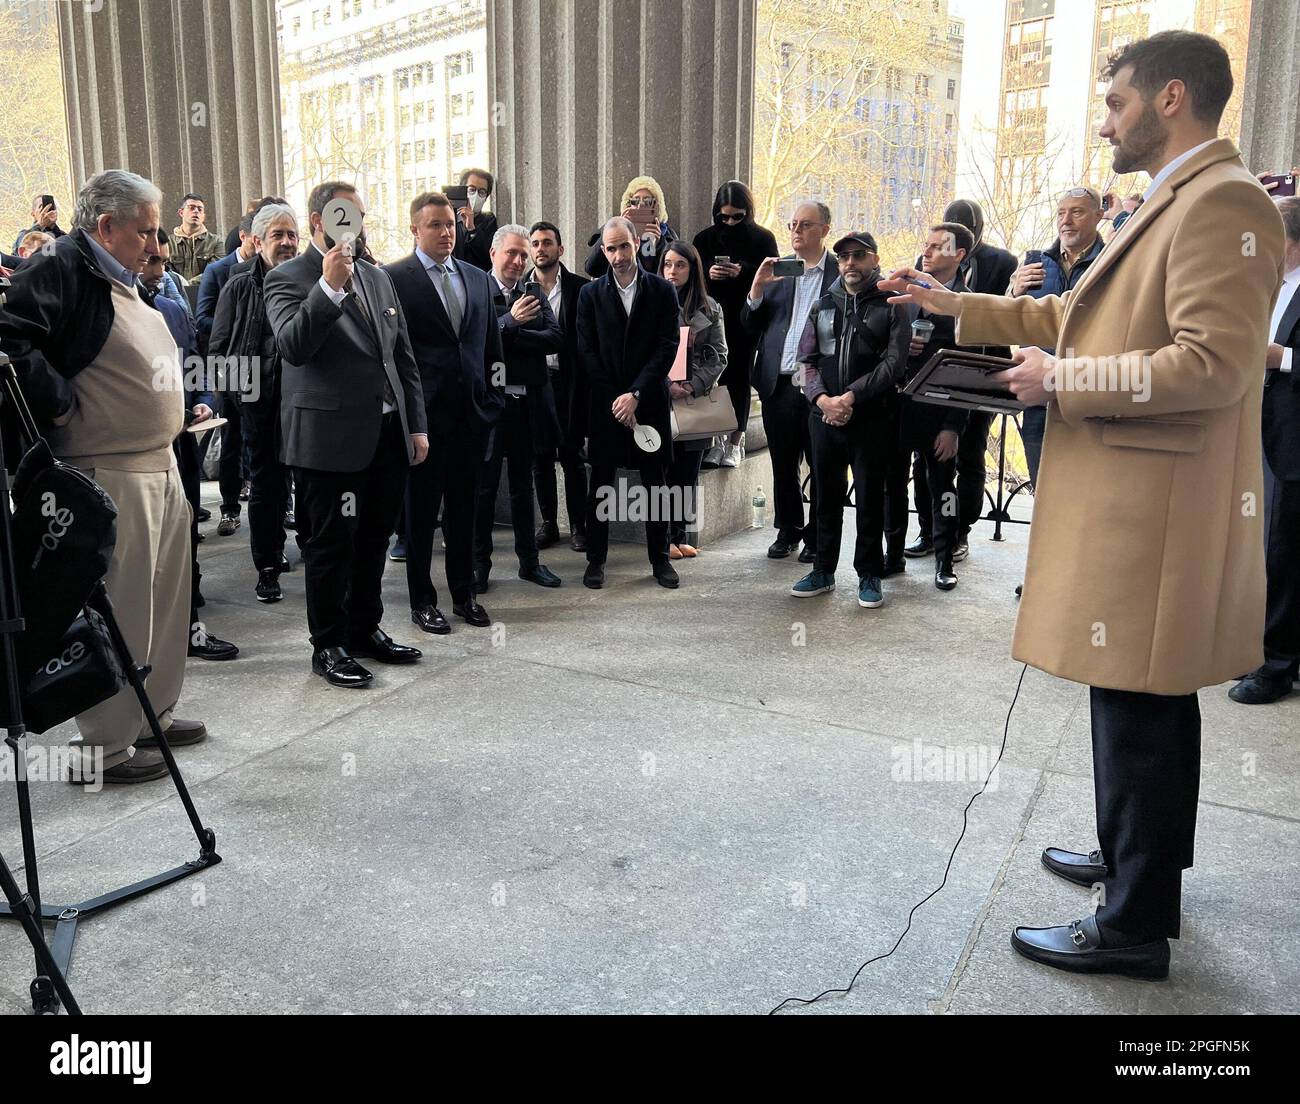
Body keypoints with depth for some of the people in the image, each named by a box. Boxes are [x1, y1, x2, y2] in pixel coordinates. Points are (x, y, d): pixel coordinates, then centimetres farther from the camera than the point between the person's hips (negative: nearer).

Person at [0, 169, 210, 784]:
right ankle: (101, 748, 9)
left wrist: (176, 414, 16)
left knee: (164, 601, 17)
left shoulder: (124, 281, 18)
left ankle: (150, 714, 32)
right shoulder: (59, 270, -11)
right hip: (110, 474, -10)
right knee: (118, 612, -4)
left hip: (162, 466, 10)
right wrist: (63, 406, -17)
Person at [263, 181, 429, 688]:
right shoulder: (288, 279, -5)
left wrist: (416, 425, 11)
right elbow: (293, 346, -21)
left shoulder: (377, 277, 15)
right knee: (330, 546, 3)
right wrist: (329, 286, -27)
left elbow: (403, 357, 16)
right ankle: (328, 646, 15)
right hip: (331, 438, -6)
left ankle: (365, 628, 30)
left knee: (373, 541, 15)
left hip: (388, 434, 6)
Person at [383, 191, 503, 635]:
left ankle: (464, 594, 24)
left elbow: (491, 345, 16)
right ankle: (422, 601, 16)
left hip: (472, 413, 5)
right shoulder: (393, 278, -4)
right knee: (421, 510, 5)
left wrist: (493, 399, 9)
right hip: (424, 413, -5)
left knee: (464, 508, 12)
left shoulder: (478, 279, 13)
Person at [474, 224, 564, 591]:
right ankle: (479, 563, 15)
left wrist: (511, 337, -15)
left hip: (528, 404, 5)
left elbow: (555, 338, -5)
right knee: (484, 487, 5)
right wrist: (512, 321, -26)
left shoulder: (535, 296, 10)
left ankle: (529, 560, 24)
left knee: (523, 486, 15)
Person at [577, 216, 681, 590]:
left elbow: (667, 348, -4)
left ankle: (660, 558, 17)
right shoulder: (591, 294, 4)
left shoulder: (662, 291, 2)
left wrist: (635, 394, -13)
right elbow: (586, 352, 0)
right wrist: (614, 398, -9)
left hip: (649, 401, 0)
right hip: (605, 404, 0)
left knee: (656, 483, 6)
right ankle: (596, 559, 15)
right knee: (600, 484, 5)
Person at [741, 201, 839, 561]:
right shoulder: (775, 270, 11)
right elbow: (750, 326, 8)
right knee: (783, 466, 12)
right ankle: (789, 529, 28)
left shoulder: (842, 272, 0)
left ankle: (817, 536, 19)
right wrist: (757, 288, -8)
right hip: (779, 385, 4)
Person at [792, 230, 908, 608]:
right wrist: (822, 399, -9)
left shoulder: (891, 306, 2)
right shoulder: (822, 306, 14)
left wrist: (851, 396, -16)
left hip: (872, 417, -3)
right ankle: (823, 570, 20)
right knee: (826, 494, 9)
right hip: (824, 416, 4)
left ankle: (869, 576, 12)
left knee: (870, 496, 2)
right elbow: (808, 360, 8)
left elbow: (893, 363, -8)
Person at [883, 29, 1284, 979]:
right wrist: (952, 305, 22)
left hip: (1155, 513, -10)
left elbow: (1214, 363, -24)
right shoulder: (1172, 205, 18)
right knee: (1146, 704, 20)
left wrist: (1061, 380, -16)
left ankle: (1136, 926, 12)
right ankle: (1135, 860, 37)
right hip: (1131, 505, 10)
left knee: (1140, 713, -1)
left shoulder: (1222, 199, -14)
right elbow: (1074, 314, 24)